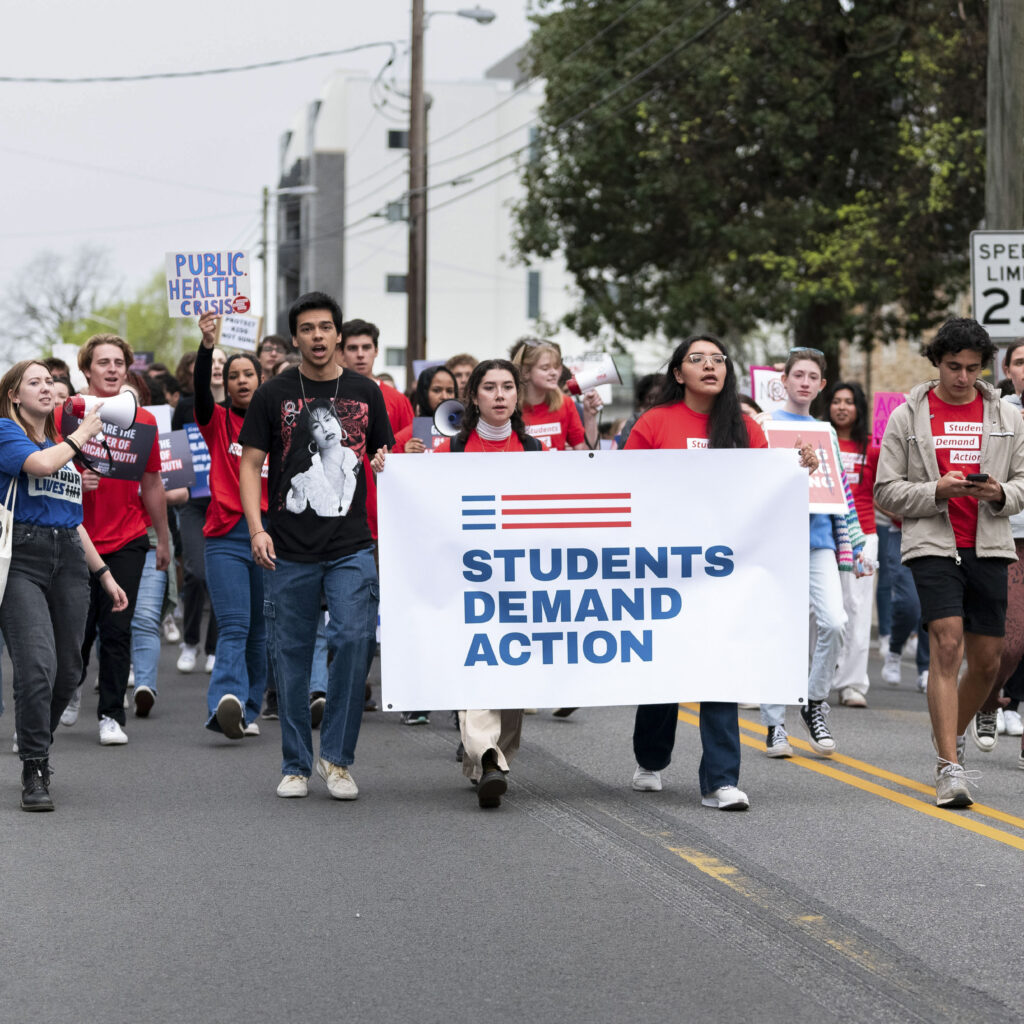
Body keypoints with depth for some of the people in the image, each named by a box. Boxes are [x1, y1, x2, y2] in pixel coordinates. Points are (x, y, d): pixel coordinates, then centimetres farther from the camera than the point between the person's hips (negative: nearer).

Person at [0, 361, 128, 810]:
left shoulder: (63, 445, 23)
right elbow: (38, 464, -18)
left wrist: (105, 574, 25)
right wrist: (83, 433, -2)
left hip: (68, 558, 7)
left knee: (68, 670, 4)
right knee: (37, 664, -18)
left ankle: (39, 745, 26)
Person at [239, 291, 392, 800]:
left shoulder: (365, 393, 9)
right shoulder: (274, 395, 4)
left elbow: (385, 458, 18)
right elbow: (250, 465, 3)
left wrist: (385, 465, -7)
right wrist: (256, 528, -9)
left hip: (352, 548, 0)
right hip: (289, 552, 0)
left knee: (355, 640, -14)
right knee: (291, 657, 4)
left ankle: (336, 757, -1)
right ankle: (295, 765, 15)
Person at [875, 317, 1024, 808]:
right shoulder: (908, 416, 4)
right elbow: (886, 490, 3)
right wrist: (937, 491, -13)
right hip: (933, 545, -3)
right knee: (947, 645, -17)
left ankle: (954, 736, 34)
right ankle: (949, 768, -17)